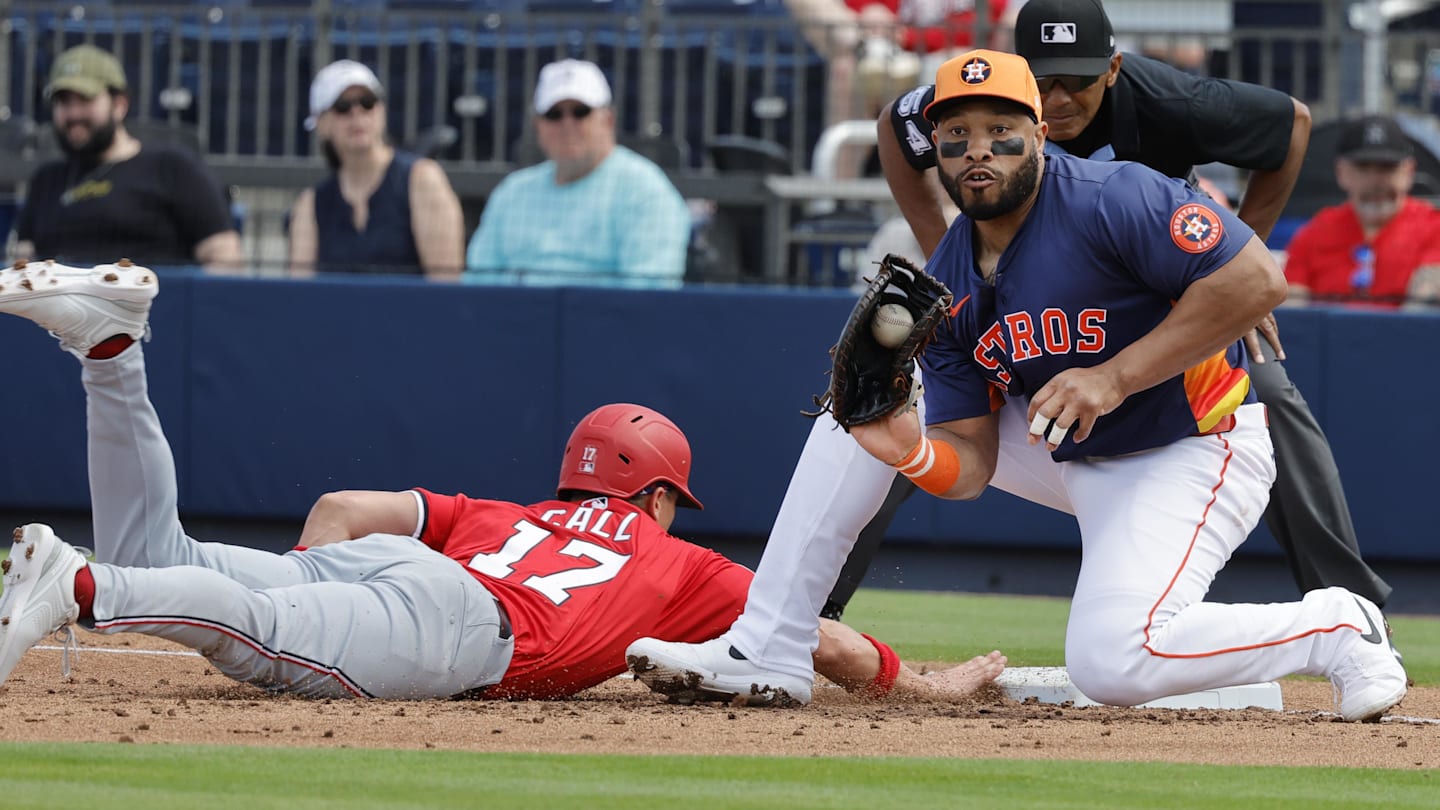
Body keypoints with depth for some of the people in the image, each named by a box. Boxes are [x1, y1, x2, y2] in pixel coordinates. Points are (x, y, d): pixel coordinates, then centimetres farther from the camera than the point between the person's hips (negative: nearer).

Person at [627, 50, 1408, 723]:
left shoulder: (1113, 200, -23)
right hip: (1069, 459, 8)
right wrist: (915, 454, -29)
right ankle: (765, 654, 4)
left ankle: (1332, 628, -5)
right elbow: (970, 463, -3)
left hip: (1192, 453, -8)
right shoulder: (945, 288, -3)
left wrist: (1114, 377, -29)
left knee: (1110, 663, -30)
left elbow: (1256, 279, -30)